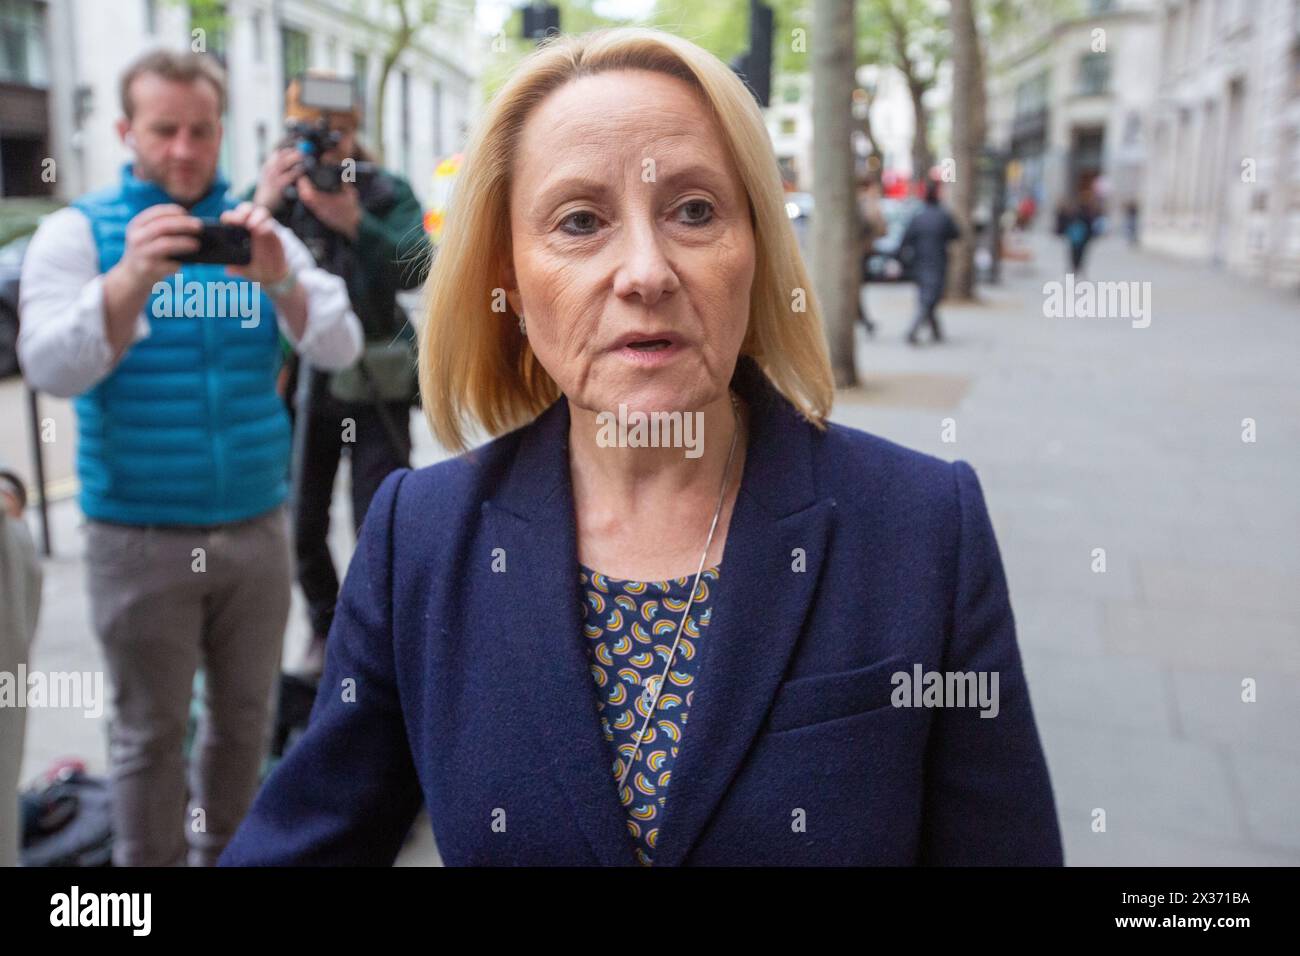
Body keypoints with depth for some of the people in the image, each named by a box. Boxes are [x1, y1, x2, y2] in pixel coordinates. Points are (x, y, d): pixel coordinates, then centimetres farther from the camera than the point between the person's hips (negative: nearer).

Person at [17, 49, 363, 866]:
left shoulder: (260, 232, 5)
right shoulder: (78, 232, -1)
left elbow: (340, 351, -6)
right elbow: (50, 369, -14)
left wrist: (280, 278, -26)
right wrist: (132, 278, -30)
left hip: (257, 528, 3)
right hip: (139, 538, -2)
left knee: (245, 716, 13)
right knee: (152, 731, 7)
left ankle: (226, 851, 33)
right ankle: (151, 863, 25)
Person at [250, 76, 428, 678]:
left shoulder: (387, 193, -3)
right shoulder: (277, 193, 0)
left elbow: (417, 268, -19)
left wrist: (354, 223, -30)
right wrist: (262, 205, -26)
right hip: (302, 380, 3)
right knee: (303, 525, 12)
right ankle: (326, 628, 33)